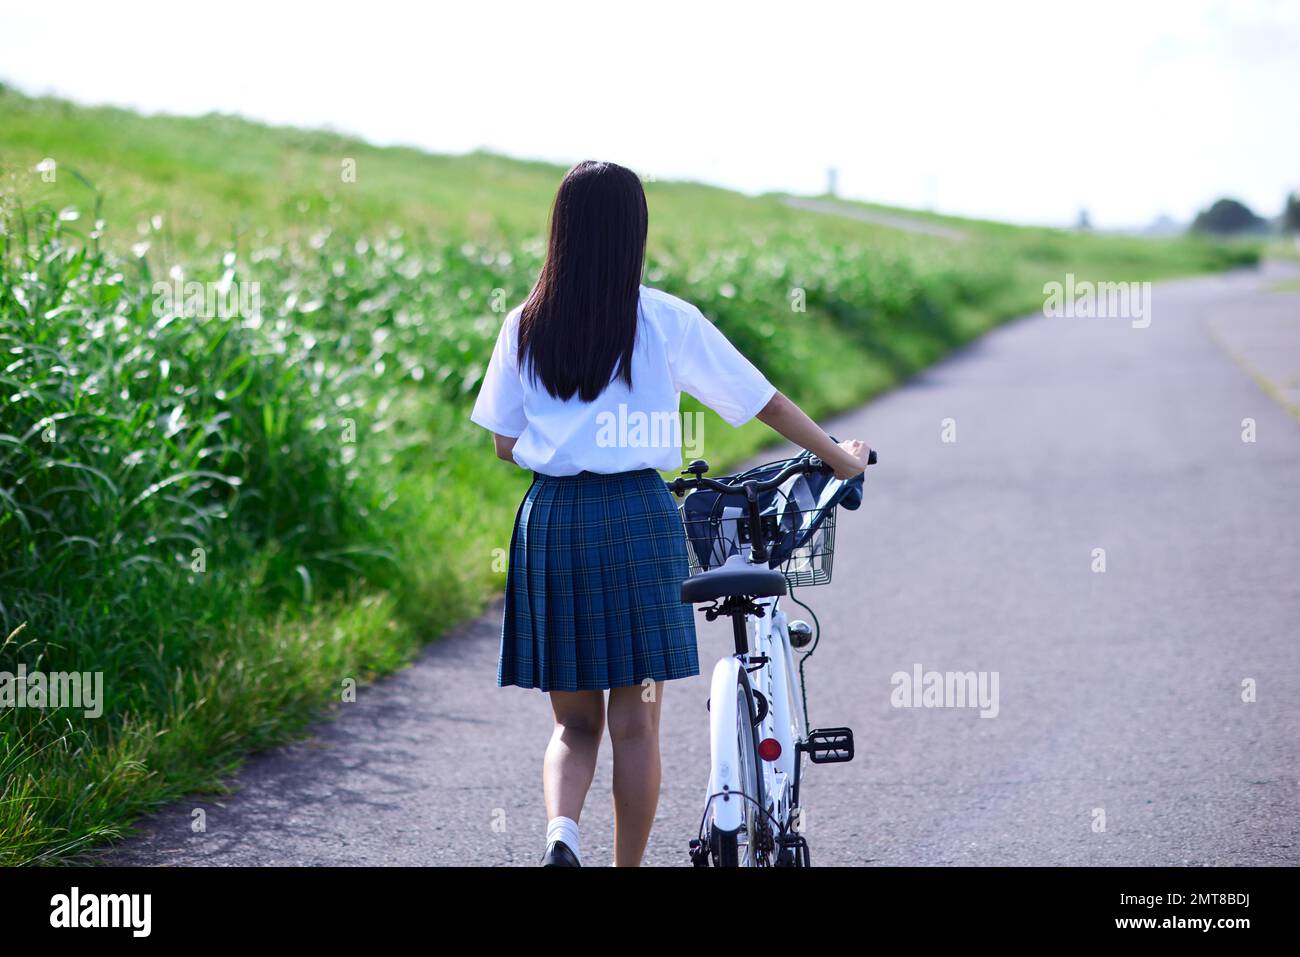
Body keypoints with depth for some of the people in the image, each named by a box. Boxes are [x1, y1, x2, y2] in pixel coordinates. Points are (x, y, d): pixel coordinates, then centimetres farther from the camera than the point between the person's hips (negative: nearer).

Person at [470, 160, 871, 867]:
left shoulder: (526, 324, 5)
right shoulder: (665, 321, -1)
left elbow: (503, 444, 9)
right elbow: (764, 401, 5)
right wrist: (838, 456, 20)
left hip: (548, 519, 2)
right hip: (637, 517, -2)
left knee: (574, 721, 11)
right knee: (634, 720, 7)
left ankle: (560, 834, -15)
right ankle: (628, 868, 11)